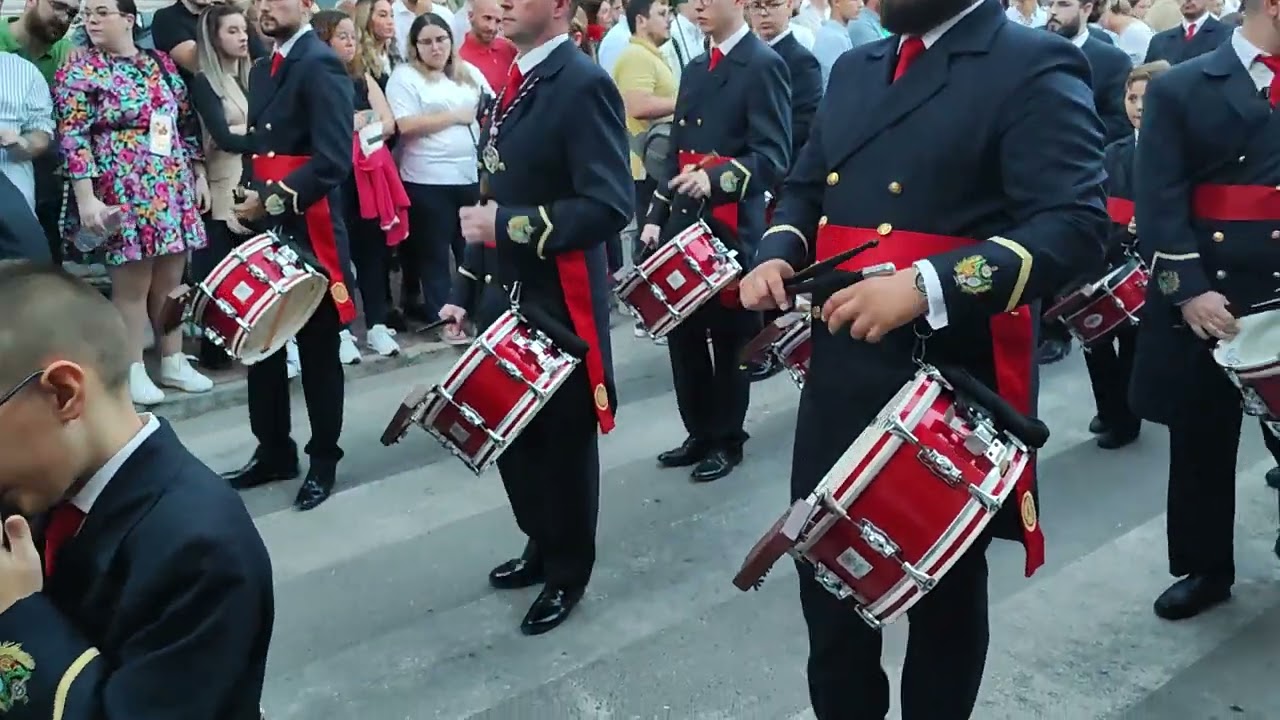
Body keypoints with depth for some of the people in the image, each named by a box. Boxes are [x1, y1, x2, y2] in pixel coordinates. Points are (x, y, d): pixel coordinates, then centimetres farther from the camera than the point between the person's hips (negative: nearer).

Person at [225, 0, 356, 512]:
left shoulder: (321, 65, -11)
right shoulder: (263, 70, 16)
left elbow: (333, 160, -21)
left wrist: (275, 200, -23)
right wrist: (248, 197, 7)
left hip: (308, 231, -8)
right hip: (266, 228, 8)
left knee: (317, 348, 4)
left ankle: (323, 460, 16)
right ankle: (274, 452, 24)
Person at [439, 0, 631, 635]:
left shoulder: (583, 85, -16)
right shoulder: (511, 84, 12)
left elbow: (610, 206, -24)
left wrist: (510, 226, -25)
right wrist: (471, 284, 14)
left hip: (559, 301, -8)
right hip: (507, 293, 8)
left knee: (563, 437, 8)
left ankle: (567, 573, 27)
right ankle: (540, 545, 39)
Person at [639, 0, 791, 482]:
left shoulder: (763, 66, -8)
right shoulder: (694, 70, 17)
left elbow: (773, 156, -17)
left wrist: (716, 177, -33)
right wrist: (657, 216, 13)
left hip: (732, 228, -7)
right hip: (685, 223, 7)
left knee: (730, 338, 4)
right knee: (683, 332, 11)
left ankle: (728, 440, 18)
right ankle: (699, 433, 25)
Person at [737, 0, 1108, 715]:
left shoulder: (1036, 67, -9)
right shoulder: (856, 68, 14)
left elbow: (1075, 226, -20)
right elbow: (805, 189, 22)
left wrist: (928, 287, -32)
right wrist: (779, 253, 0)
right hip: (840, 375, 6)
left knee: (945, 584, 15)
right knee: (827, 570, 16)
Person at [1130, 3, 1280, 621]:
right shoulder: (1180, 90, 1)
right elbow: (1159, 203, -7)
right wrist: (1189, 290, -16)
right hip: (1207, 301, -2)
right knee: (1201, 446, 9)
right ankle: (1205, 569, 27)